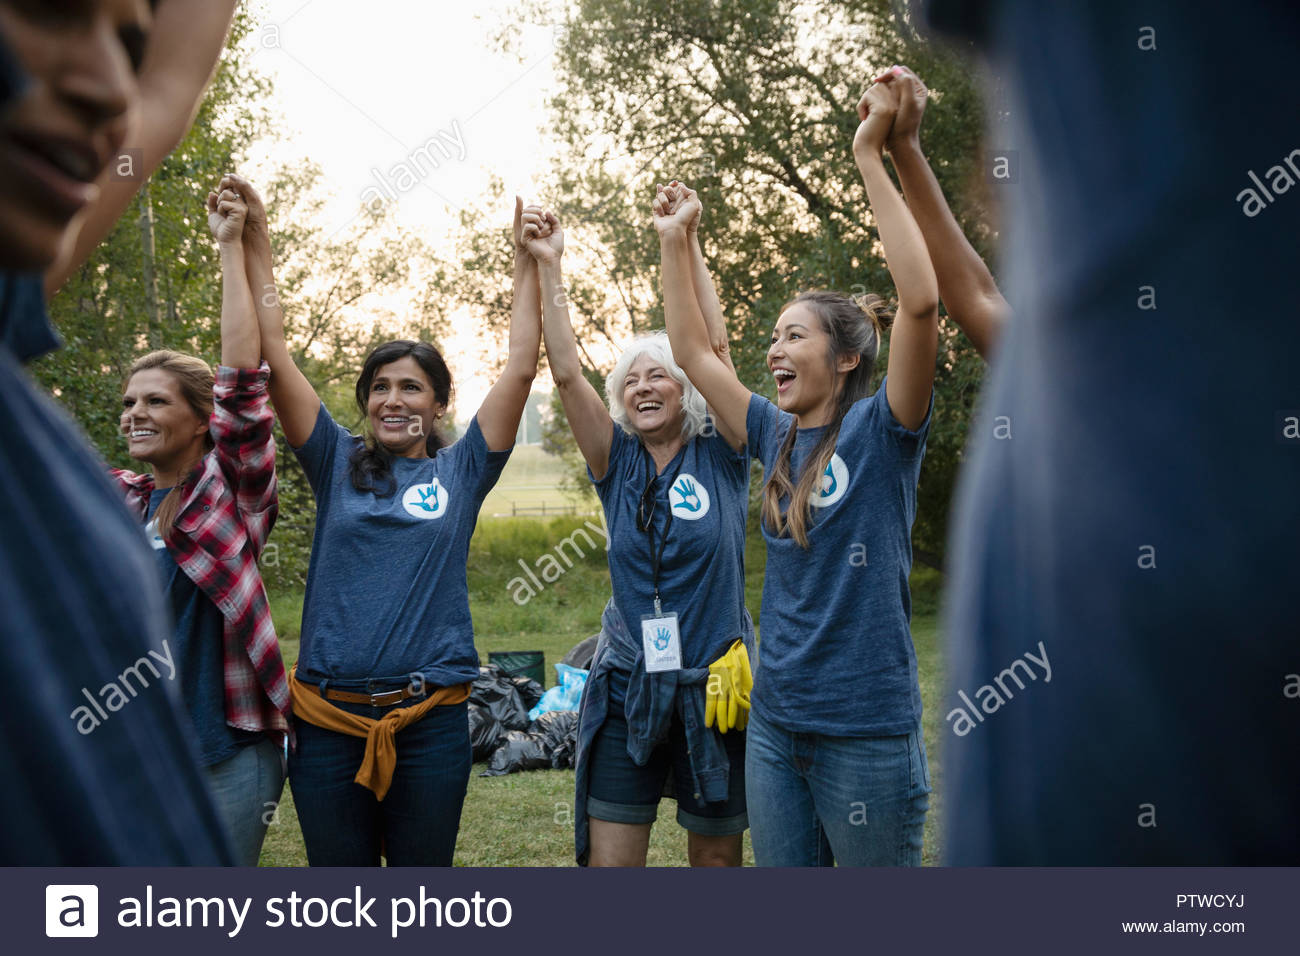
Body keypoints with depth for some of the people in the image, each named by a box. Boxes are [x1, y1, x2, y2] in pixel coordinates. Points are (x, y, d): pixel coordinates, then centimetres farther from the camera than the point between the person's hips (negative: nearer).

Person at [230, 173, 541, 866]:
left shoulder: (461, 470, 5)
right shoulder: (338, 465, 7)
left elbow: (521, 368, -1)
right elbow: (273, 358, 2)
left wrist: (528, 262, -1)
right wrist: (254, 246, -2)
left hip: (430, 718, -1)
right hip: (329, 717, 1)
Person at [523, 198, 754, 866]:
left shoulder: (719, 458, 0)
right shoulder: (618, 467, 4)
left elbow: (714, 347, -9)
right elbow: (566, 374, -5)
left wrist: (687, 243, -12)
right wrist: (548, 266, -11)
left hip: (713, 688, -1)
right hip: (628, 690, 2)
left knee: (716, 859, 10)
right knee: (608, 861, 1)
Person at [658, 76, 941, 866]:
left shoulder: (882, 430, -9)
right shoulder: (779, 438, 9)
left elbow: (921, 300, -23)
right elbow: (694, 350, 17)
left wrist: (871, 156, -20)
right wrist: (674, 243, 15)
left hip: (866, 730, -6)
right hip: (776, 722, 7)